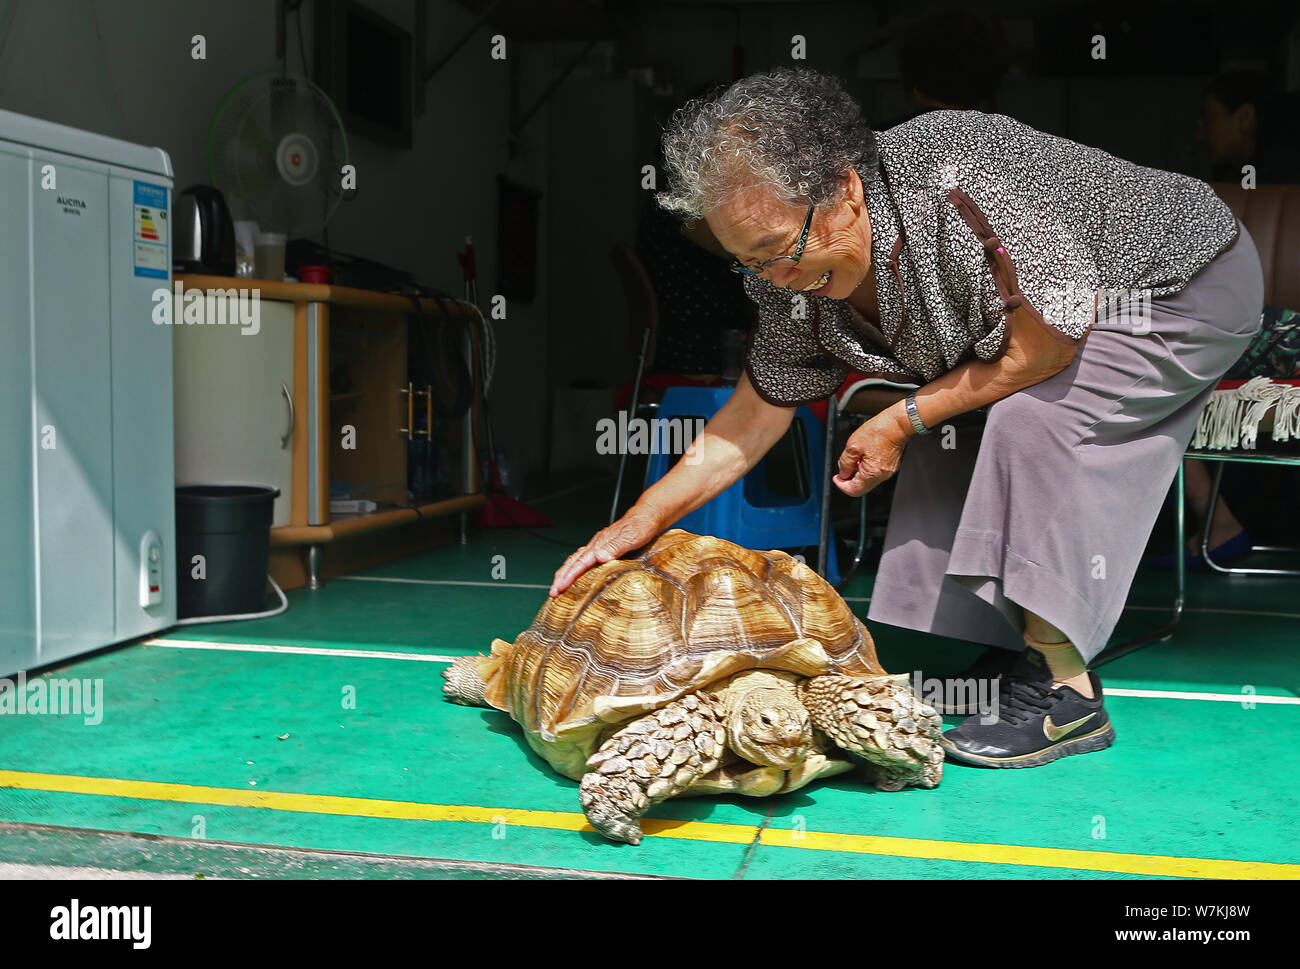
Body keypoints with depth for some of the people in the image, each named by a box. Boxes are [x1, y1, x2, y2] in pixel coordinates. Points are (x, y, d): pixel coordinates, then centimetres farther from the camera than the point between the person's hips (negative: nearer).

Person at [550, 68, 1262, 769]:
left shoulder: (961, 180, -39)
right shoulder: (798, 287, -14)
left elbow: (1049, 343, -30)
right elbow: (749, 423, -5)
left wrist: (903, 420, -23)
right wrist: (638, 522, -13)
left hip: (1192, 285, -7)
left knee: (1034, 417, -28)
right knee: (944, 439, -7)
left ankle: (1065, 695, -21)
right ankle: (1015, 645, 3)